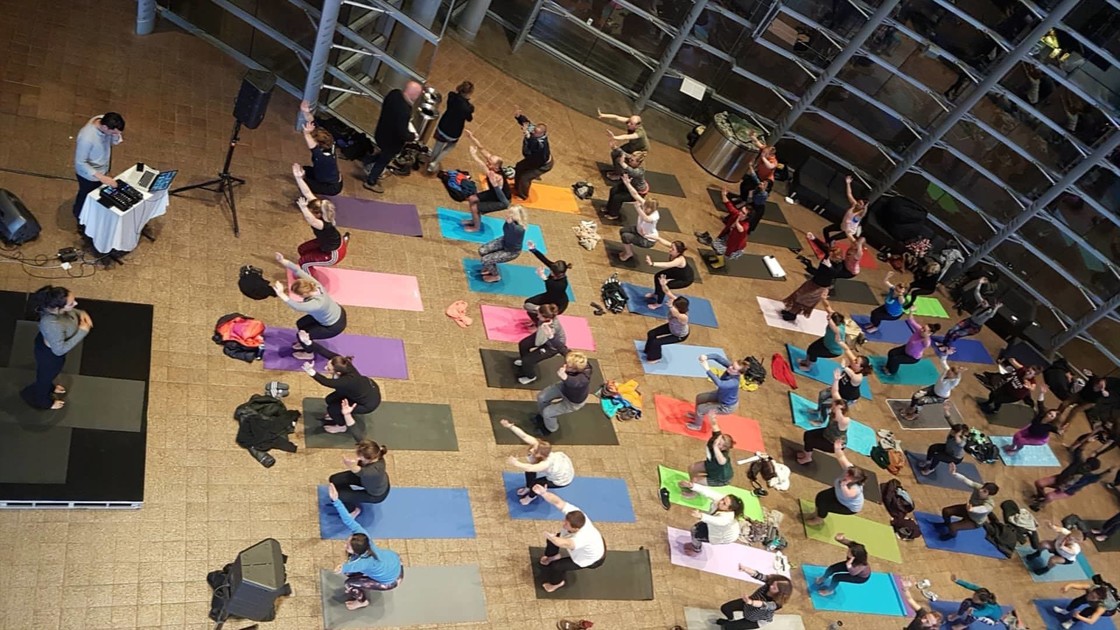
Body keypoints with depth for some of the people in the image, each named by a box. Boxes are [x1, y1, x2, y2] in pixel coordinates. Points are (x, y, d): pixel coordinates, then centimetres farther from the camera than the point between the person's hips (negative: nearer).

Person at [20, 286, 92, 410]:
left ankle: (49, 388, 67)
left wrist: (81, 313, -19)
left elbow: (71, 311, 0)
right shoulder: (52, 325, -47)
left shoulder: (55, 307, -25)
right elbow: (60, 350, -33)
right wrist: (82, 332, -34)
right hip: (50, 353, -7)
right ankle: (44, 401, 55)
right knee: (46, 375, 26)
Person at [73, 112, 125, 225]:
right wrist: (101, 177, -37)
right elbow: (80, 163, -30)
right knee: (86, 196, 21)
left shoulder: (104, 121, -22)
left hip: (101, 168, 6)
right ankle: (81, 221, 48)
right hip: (88, 174, -6)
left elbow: (113, 142, -4)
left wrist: (118, 137, -29)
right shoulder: (87, 137, -42)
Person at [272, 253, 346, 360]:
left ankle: (309, 353, 32)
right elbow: (297, 270, -23)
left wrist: (282, 295, -66)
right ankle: (307, 343, 44)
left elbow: (296, 307, -57)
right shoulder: (313, 284, -22)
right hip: (337, 313, 8)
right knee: (301, 324, 16)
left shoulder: (317, 303, -43)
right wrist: (283, 261, -33)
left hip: (335, 326, -8)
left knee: (301, 335, 2)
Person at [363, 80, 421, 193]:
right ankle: (371, 182, 41)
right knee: (384, 160, 20)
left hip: (381, 132, 7)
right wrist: (413, 135, -13)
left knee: (384, 155, 34)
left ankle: (372, 169, 55)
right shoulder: (404, 112, -42)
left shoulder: (394, 93, -16)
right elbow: (402, 134, -33)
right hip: (391, 141, -7)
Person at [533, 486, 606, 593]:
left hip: (593, 559, -7)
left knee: (556, 566, -12)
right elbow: (558, 502, -41)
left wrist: (549, 536, -52)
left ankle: (556, 583, 24)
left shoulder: (583, 537, -51)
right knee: (553, 538, 10)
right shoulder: (574, 514, -34)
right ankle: (553, 556, 44)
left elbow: (564, 544, -67)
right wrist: (543, 493, -56)